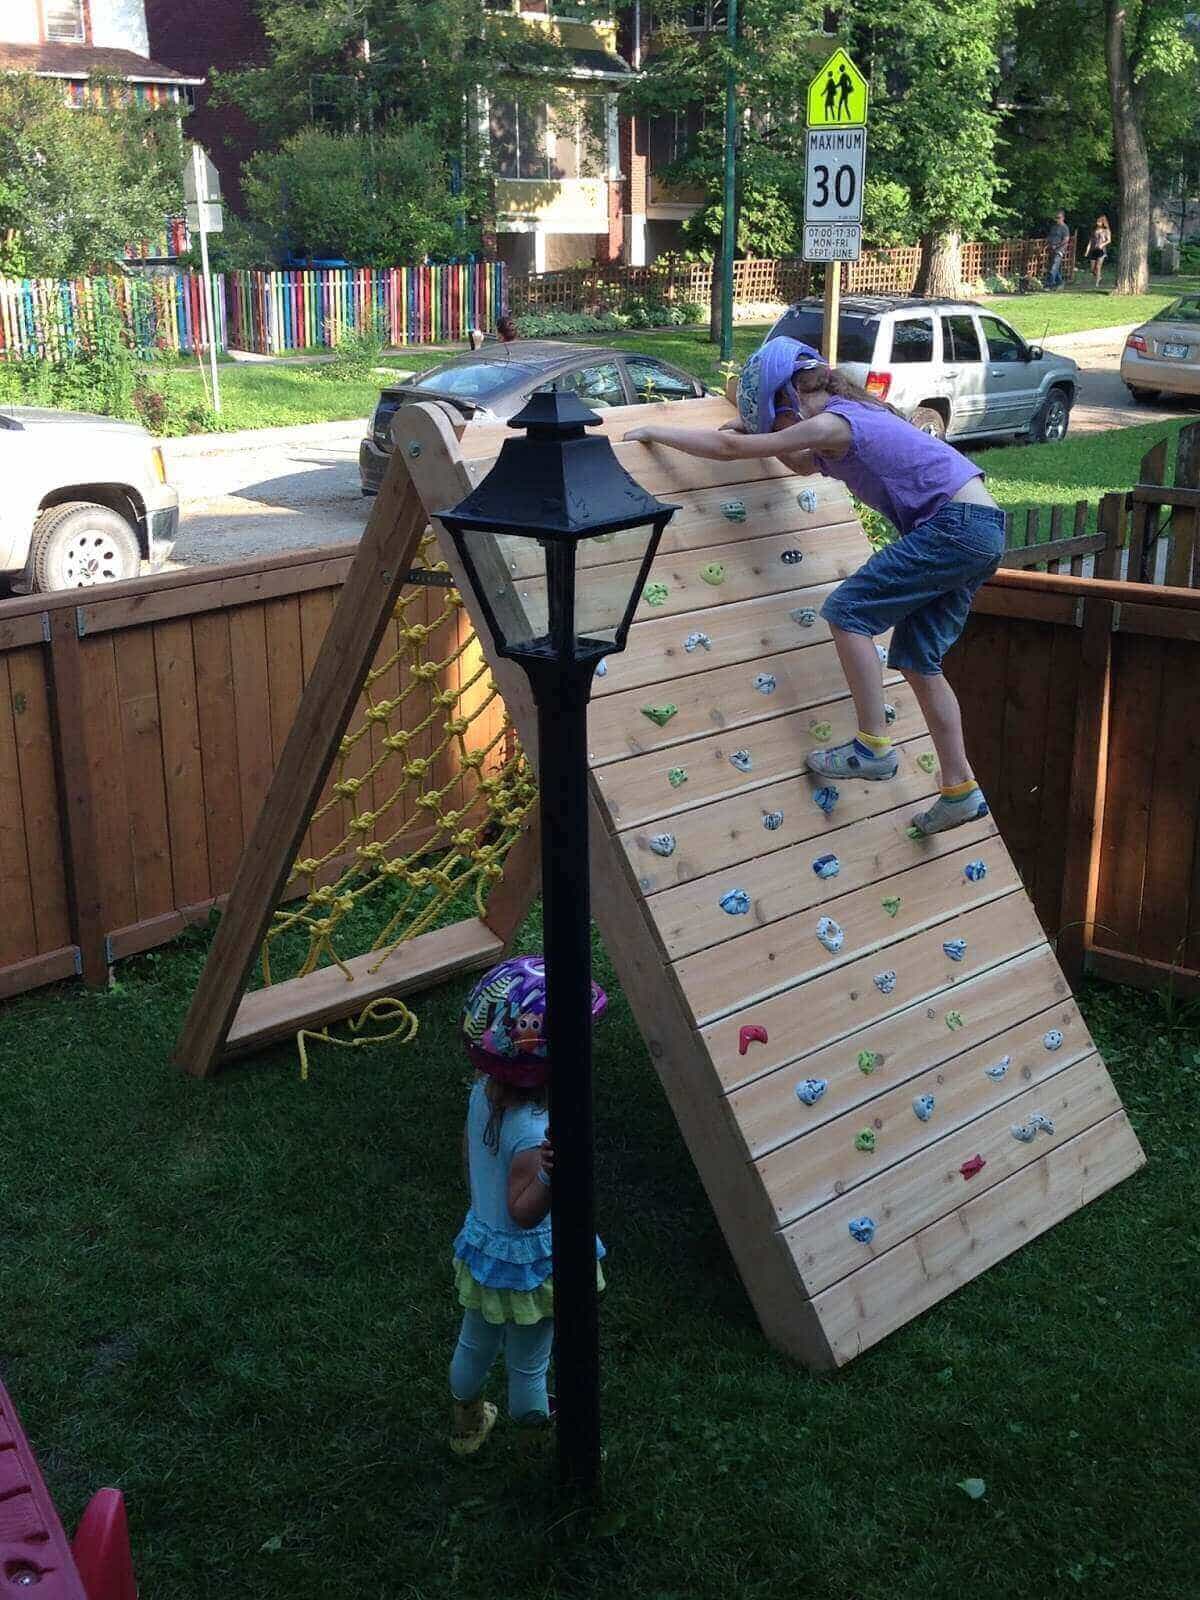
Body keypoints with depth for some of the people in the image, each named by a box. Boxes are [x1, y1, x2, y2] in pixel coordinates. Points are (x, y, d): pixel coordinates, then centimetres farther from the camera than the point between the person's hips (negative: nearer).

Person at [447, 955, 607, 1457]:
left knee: (474, 1345, 30)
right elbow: (524, 1213, -33)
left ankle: (466, 1424, 54)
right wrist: (548, 1178, -52)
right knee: (528, 1367, 20)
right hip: (528, 1263, -7)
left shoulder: (484, 1091, -15)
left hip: (481, 1242, 7)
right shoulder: (531, 1134, -39)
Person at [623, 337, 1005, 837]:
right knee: (918, 660, 12)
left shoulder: (830, 422, -12)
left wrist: (655, 432, 1)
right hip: (981, 529, 10)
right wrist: (757, 431, 27)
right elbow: (804, 464, 40)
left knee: (849, 610, -8)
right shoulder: (850, 416, 18)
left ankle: (873, 747, -7)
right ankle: (961, 791, 14)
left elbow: (729, 447, -9)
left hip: (953, 525, -10)